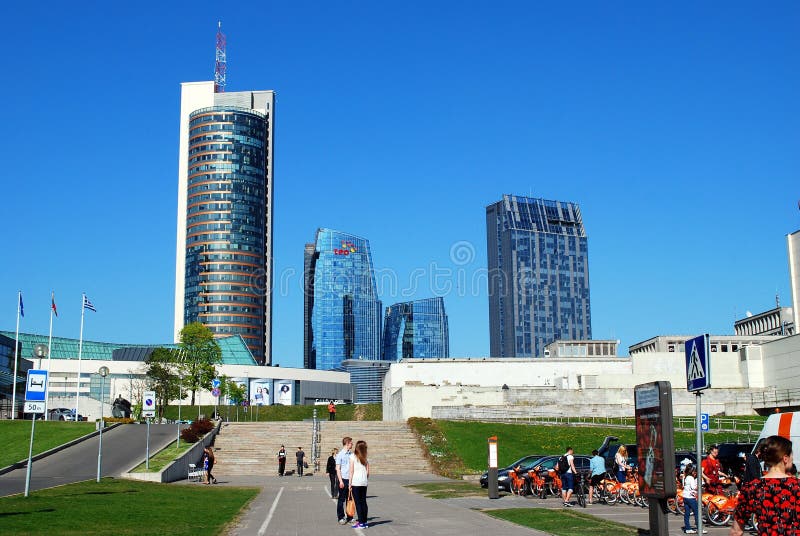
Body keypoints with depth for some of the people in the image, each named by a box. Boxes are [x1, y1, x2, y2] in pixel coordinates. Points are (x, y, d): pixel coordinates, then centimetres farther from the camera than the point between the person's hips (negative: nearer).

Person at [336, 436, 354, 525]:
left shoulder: (350, 454, 11)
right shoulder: (340, 455, -5)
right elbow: (338, 469, -7)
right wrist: (340, 481, -13)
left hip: (350, 479, 5)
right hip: (343, 479, -5)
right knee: (341, 499, 2)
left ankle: (349, 517, 17)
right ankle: (340, 517, 9)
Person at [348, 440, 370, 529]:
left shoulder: (353, 456, -4)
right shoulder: (365, 458, 7)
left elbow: (351, 471, -6)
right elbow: (368, 472, 6)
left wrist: (350, 483, -2)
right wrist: (366, 480, 16)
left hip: (356, 482, -4)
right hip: (364, 482, 4)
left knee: (358, 502, -3)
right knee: (363, 502, 9)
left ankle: (361, 522, -6)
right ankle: (364, 522, 11)